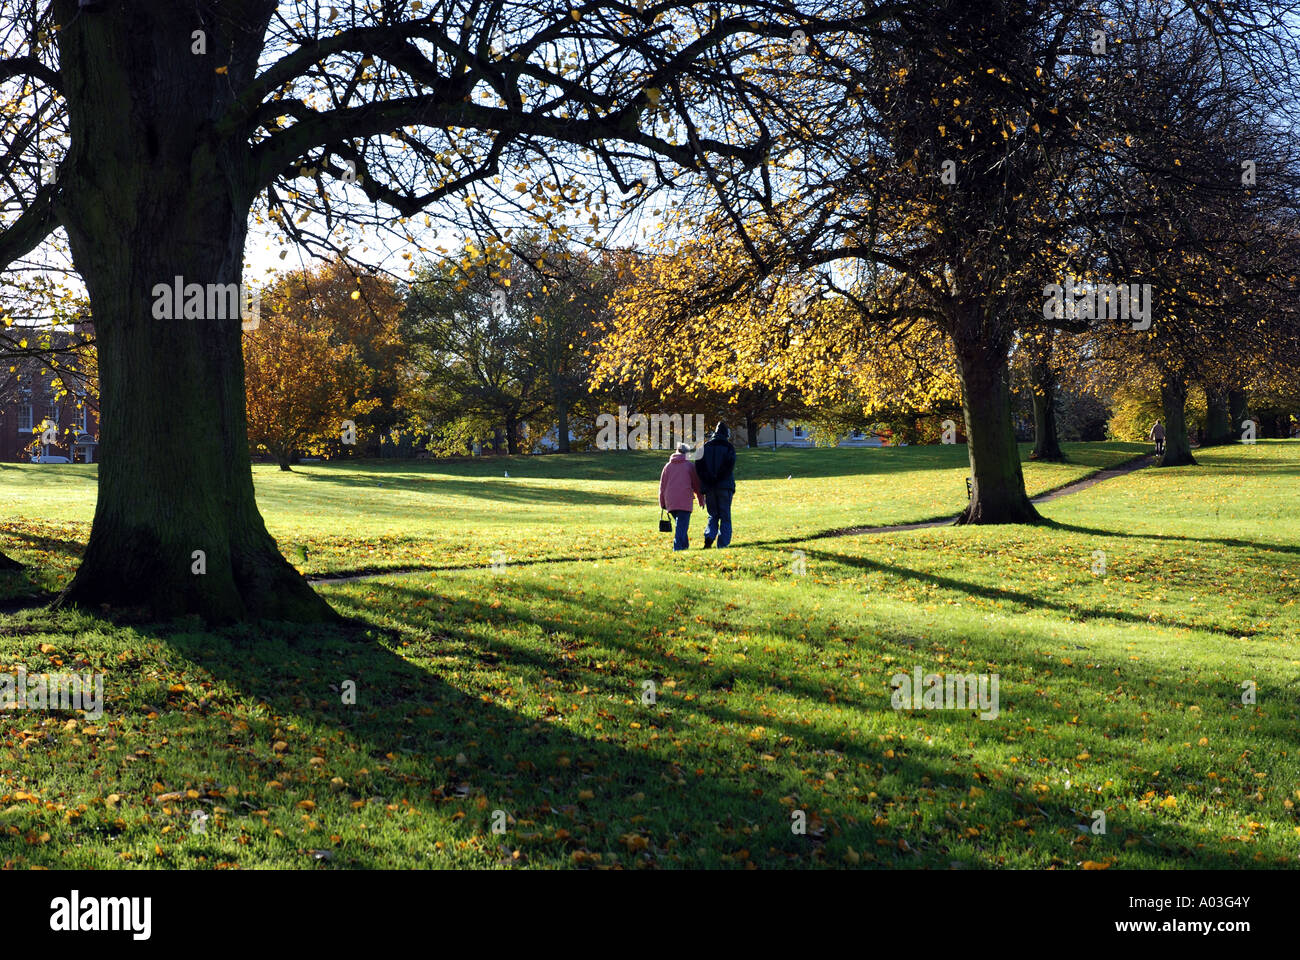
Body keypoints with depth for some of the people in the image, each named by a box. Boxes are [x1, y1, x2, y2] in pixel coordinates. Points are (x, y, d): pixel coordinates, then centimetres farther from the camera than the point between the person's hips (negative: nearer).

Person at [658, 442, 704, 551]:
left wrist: (662, 503, 19)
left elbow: (662, 486, 14)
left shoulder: (668, 466, 14)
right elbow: (697, 484, 7)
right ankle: (678, 545, -15)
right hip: (685, 500, -4)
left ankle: (683, 545, 15)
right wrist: (701, 500, 16)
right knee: (682, 524, -4)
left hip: (670, 501, 4)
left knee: (680, 523, 17)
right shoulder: (690, 465, 4)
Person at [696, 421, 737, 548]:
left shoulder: (705, 447, 8)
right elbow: (730, 467, -11)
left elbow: (700, 467, 2)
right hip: (725, 486, -3)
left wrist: (704, 484, 3)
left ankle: (709, 536, -11)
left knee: (713, 515, 14)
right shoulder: (728, 447, -1)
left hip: (709, 487, 3)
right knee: (725, 517, 4)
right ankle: (723, 544, -1)